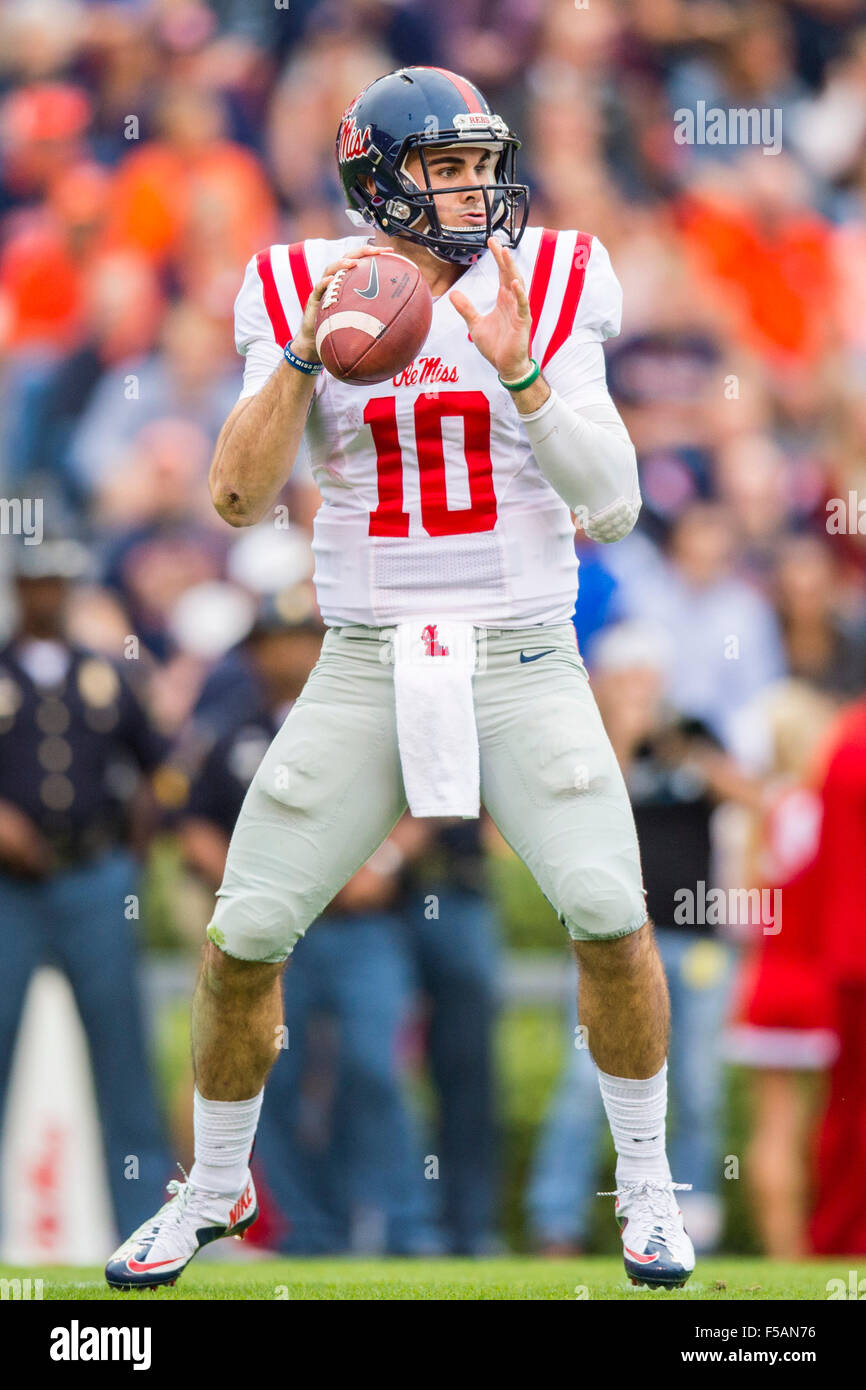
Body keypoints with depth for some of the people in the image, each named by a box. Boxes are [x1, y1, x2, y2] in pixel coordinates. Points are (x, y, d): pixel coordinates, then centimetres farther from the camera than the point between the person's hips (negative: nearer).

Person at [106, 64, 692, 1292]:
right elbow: (239, 498, -10)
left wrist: (521, 373, -22)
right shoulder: (303, 295, -1)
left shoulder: (551, 289, -2)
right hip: (367, 673, 1)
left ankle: (646, 1183, 4)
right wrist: (308, 351, -22)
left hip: (523, 669, -1)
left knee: (611, 916, -19)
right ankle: (215, 1189, 23)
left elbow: (613, 508, -9)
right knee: (244, 937, -1)